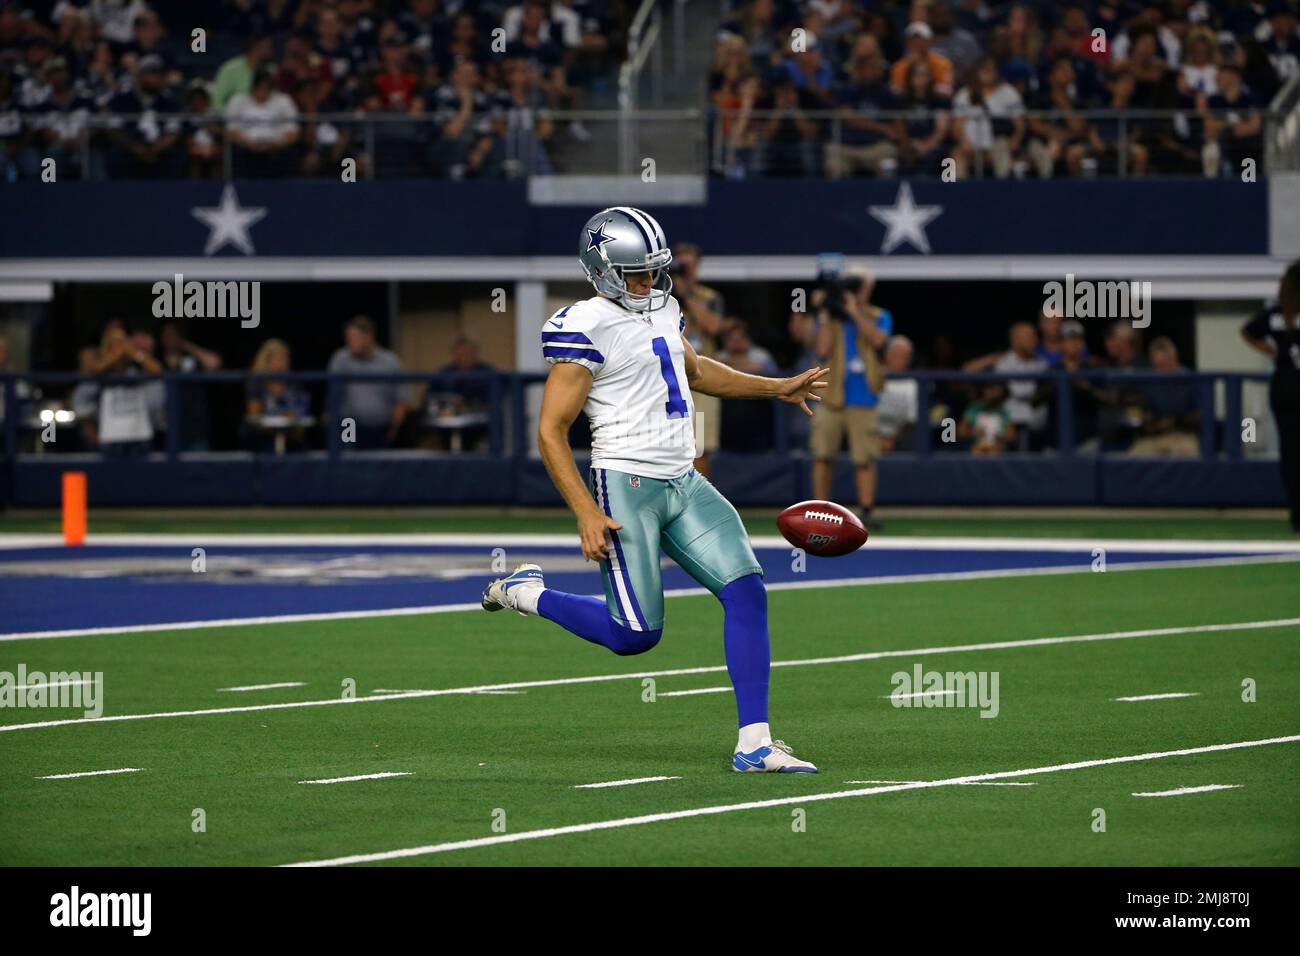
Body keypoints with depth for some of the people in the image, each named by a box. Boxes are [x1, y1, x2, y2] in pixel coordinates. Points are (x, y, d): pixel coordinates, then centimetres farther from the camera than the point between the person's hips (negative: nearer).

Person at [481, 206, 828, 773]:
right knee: (636, 636, -7)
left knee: (746, 592, -7)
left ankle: (754, 743, -7)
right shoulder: (588, 328, -14)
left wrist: (777, 389, 30)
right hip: (626, 486, -8)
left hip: (684, 483, 8)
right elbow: (551, 432, -14)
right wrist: (587, 513, -21)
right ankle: (527, 594, 19)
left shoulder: (662, 310, 12)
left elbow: (695, 371, 34)